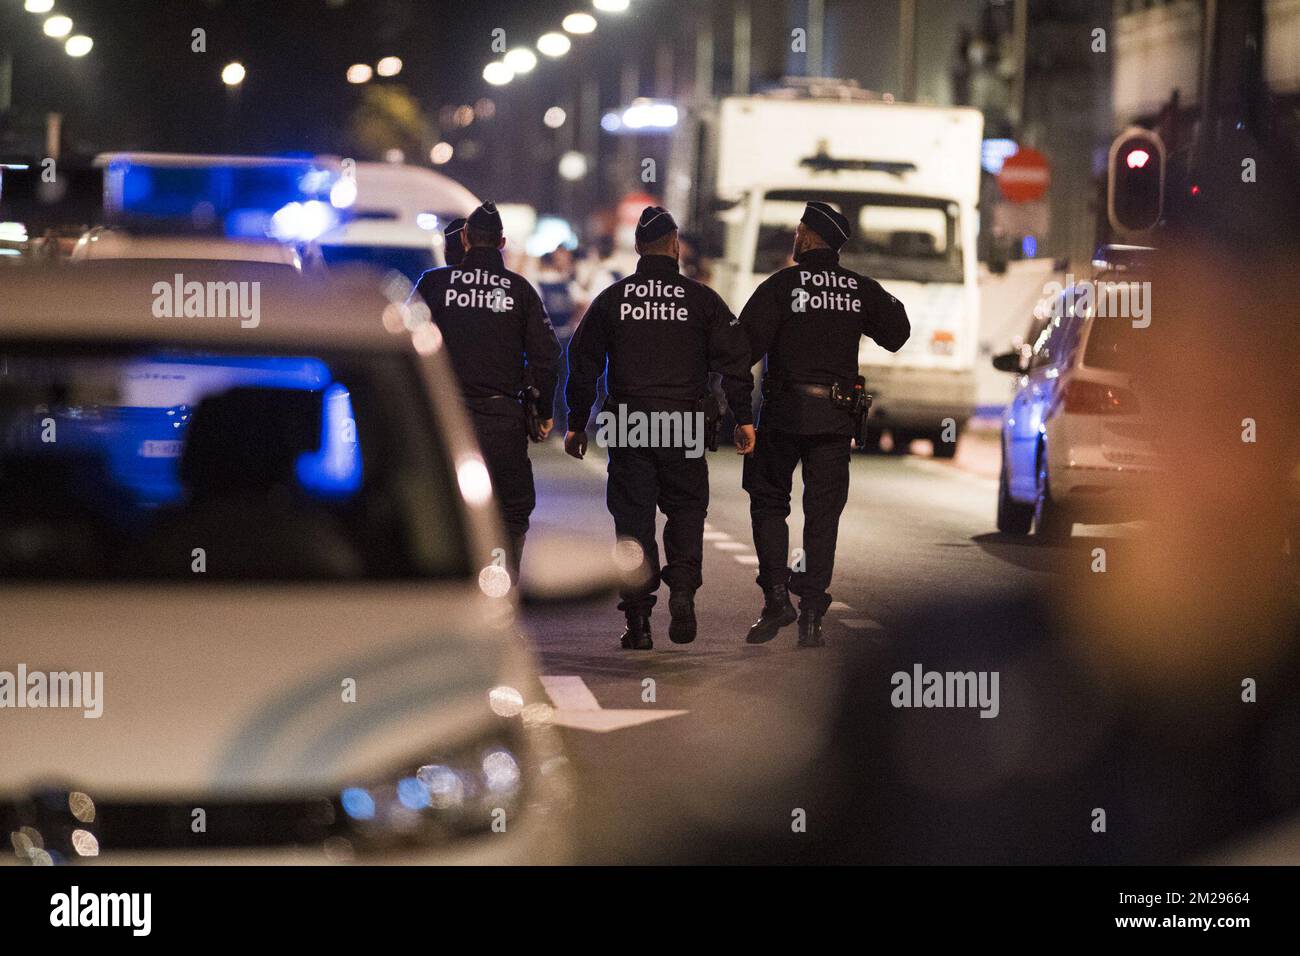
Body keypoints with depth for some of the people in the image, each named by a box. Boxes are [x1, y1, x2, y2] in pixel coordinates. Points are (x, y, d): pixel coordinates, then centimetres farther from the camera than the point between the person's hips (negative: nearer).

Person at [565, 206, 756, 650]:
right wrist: (743, 418, 6)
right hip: (684, 426, -1)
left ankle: (638, 619, 0)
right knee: (686, 509, 14)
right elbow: (734, 359, 0)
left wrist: (576, 424, 14)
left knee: (633, 517, 4)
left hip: (627, 424, 1)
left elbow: (583, 363, 7)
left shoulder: (611, 299, 5)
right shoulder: (701, 299, 2)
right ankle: (682, 588, -7)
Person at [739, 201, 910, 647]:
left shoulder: (781, 285, -7)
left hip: (784, 410, -3)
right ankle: (811, 614, 2)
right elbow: (897, 333, 13)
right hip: (836, 414, 3)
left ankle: (776, 599, -2)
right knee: (822, 513, 6)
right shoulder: (860, 289, 4)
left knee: (769, 502, 10)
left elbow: (748, 344, -14)